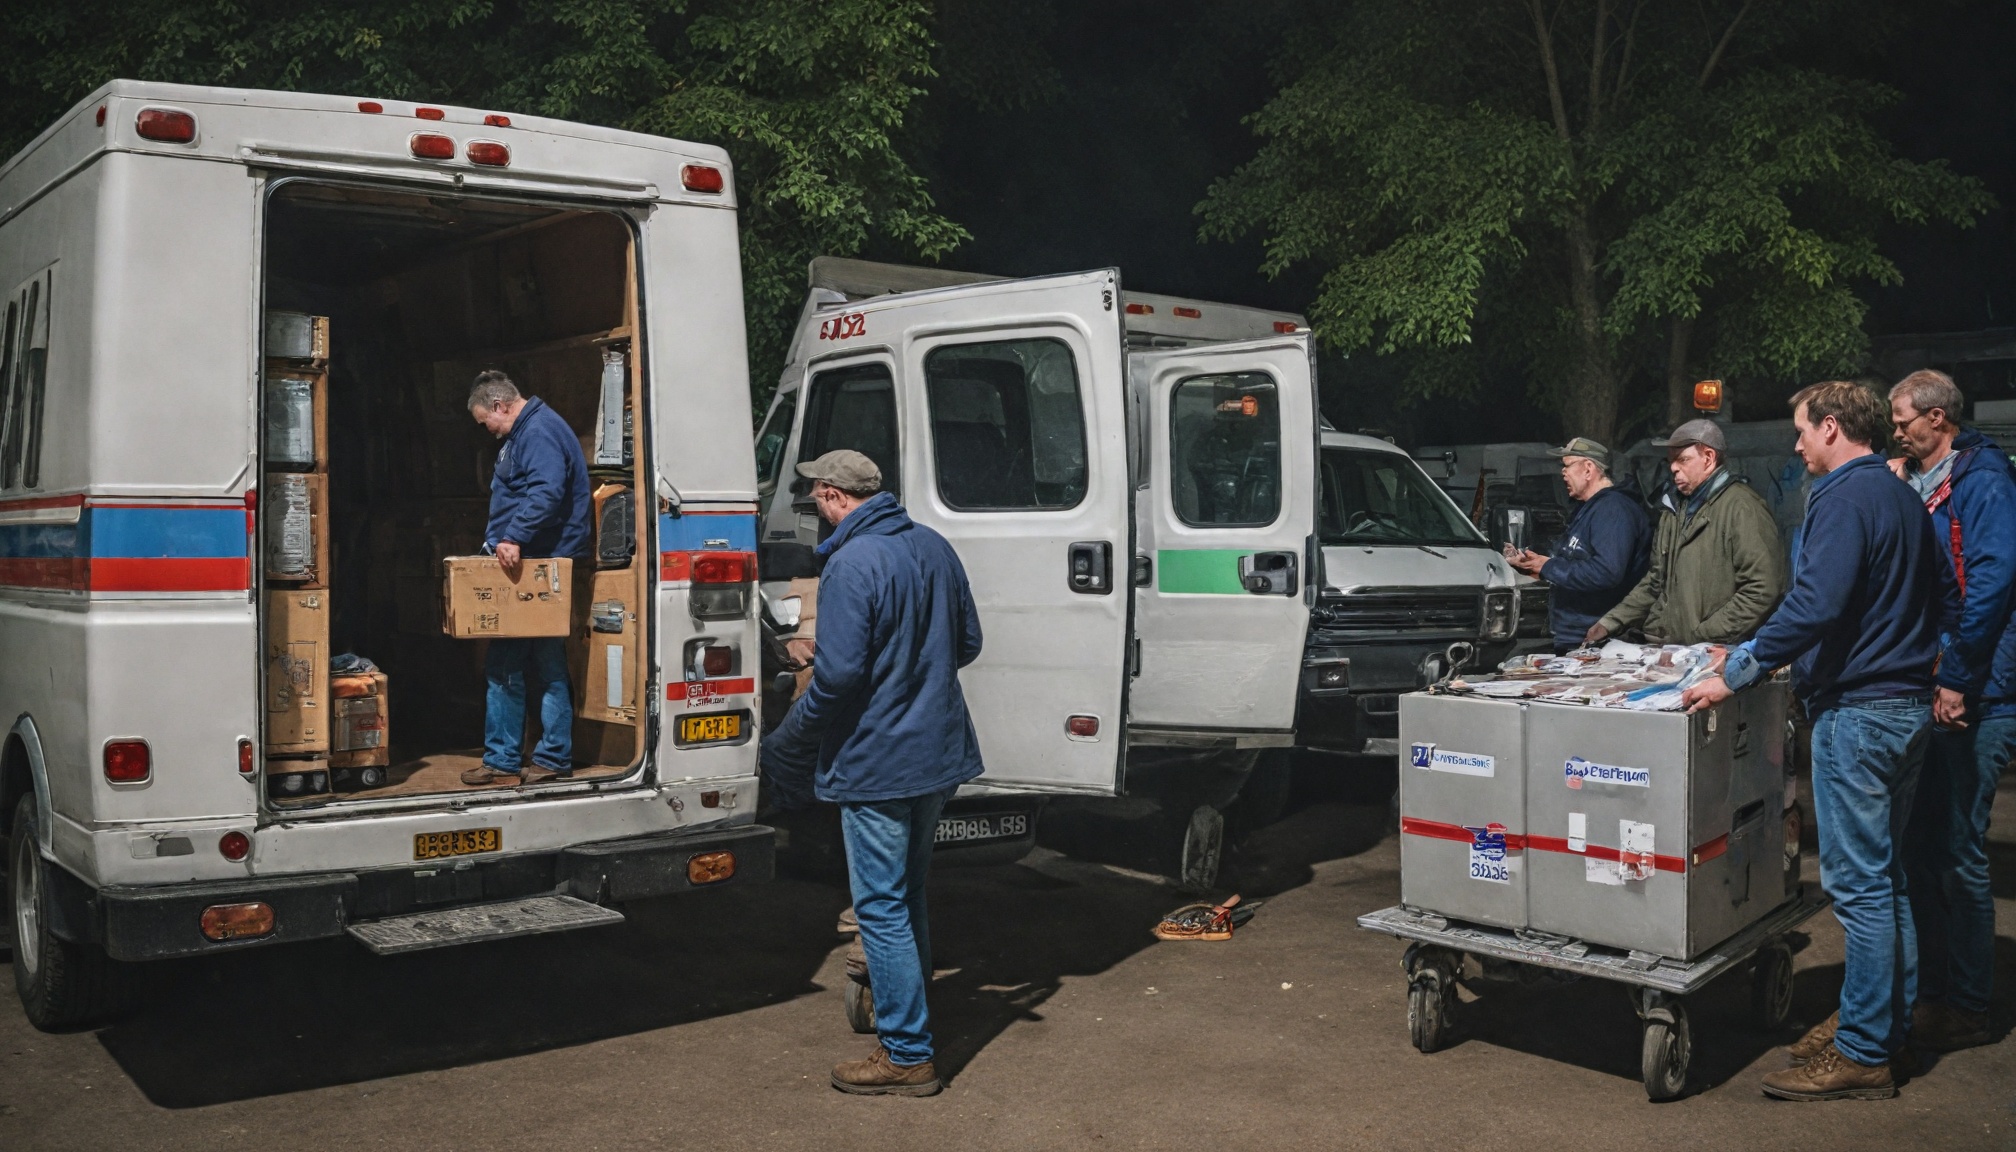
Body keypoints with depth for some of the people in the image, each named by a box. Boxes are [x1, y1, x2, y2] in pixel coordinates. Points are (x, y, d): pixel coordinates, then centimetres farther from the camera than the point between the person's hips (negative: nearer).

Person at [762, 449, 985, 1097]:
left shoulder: (852, 564, -18)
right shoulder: (934, 547, 7)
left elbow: (838, 675, -23)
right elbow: (968, 644, 15)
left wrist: (785, 746, -9)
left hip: (875, 764, -8)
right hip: (938, 754, 9)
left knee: (881, 908, 0)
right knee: (909, 896, 21)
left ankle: (907, 1056, 6)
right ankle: (909, 1013, 34)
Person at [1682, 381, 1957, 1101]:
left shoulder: (1845, 497, -14)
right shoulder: (1903, 498, 16)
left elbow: (1815, 605, -26)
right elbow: (1942, 601, 23)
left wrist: (1736, 672, -23)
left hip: (1857, 710, -10)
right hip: (1908, 704, 10)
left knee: (1858, 881, -6)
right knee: (1884, 872, 17)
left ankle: (1862, 1055, 0)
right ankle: (1886, 1021, 27)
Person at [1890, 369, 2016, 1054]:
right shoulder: (1917, 484, 16)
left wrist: (1957, 682, -19)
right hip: (1924, 693, 9)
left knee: (1958, 851, -2)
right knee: (1920, 844, 13)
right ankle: (1932, 990, 24)